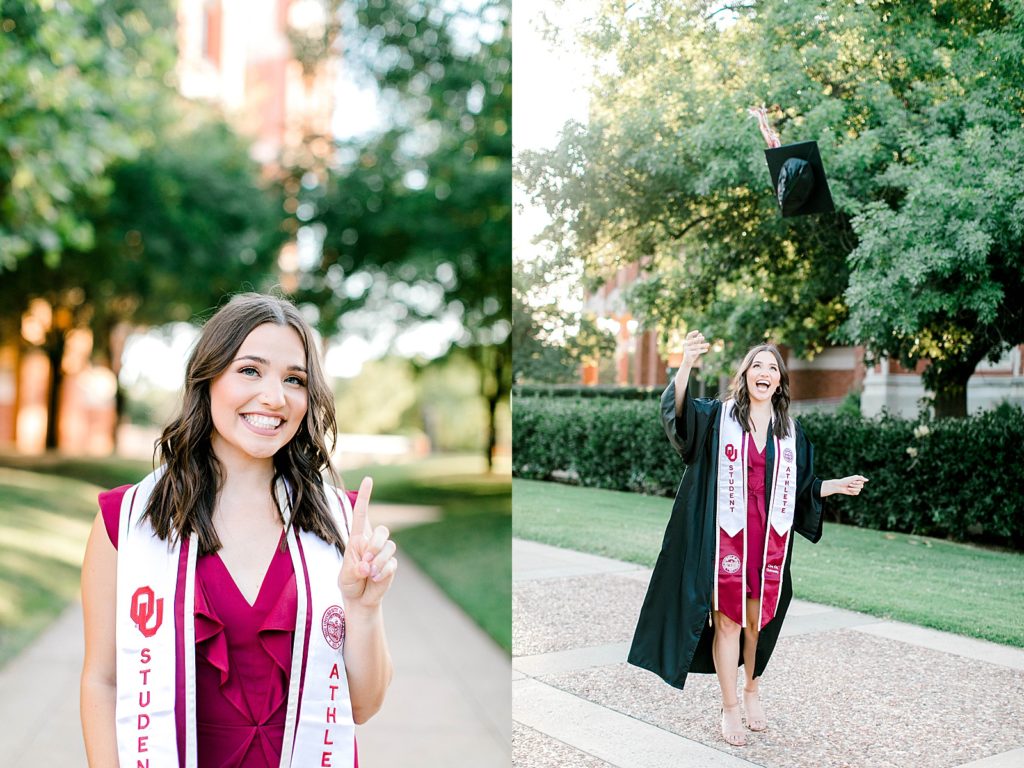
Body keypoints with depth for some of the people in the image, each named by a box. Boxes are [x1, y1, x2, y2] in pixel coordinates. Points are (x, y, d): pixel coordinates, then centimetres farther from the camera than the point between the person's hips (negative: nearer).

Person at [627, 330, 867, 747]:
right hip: (727, 536, -3)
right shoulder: (718, 415, -2)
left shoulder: (789, 431, 10)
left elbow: (801, 487, 19)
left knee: (759, 621, 12)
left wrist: (838, 486, 7)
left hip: (770, 539, 3)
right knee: (727, 621, 1)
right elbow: (678, 411, -23)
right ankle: (730, 708, 15)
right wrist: (686, 364, -39)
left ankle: (752, 692, 34)